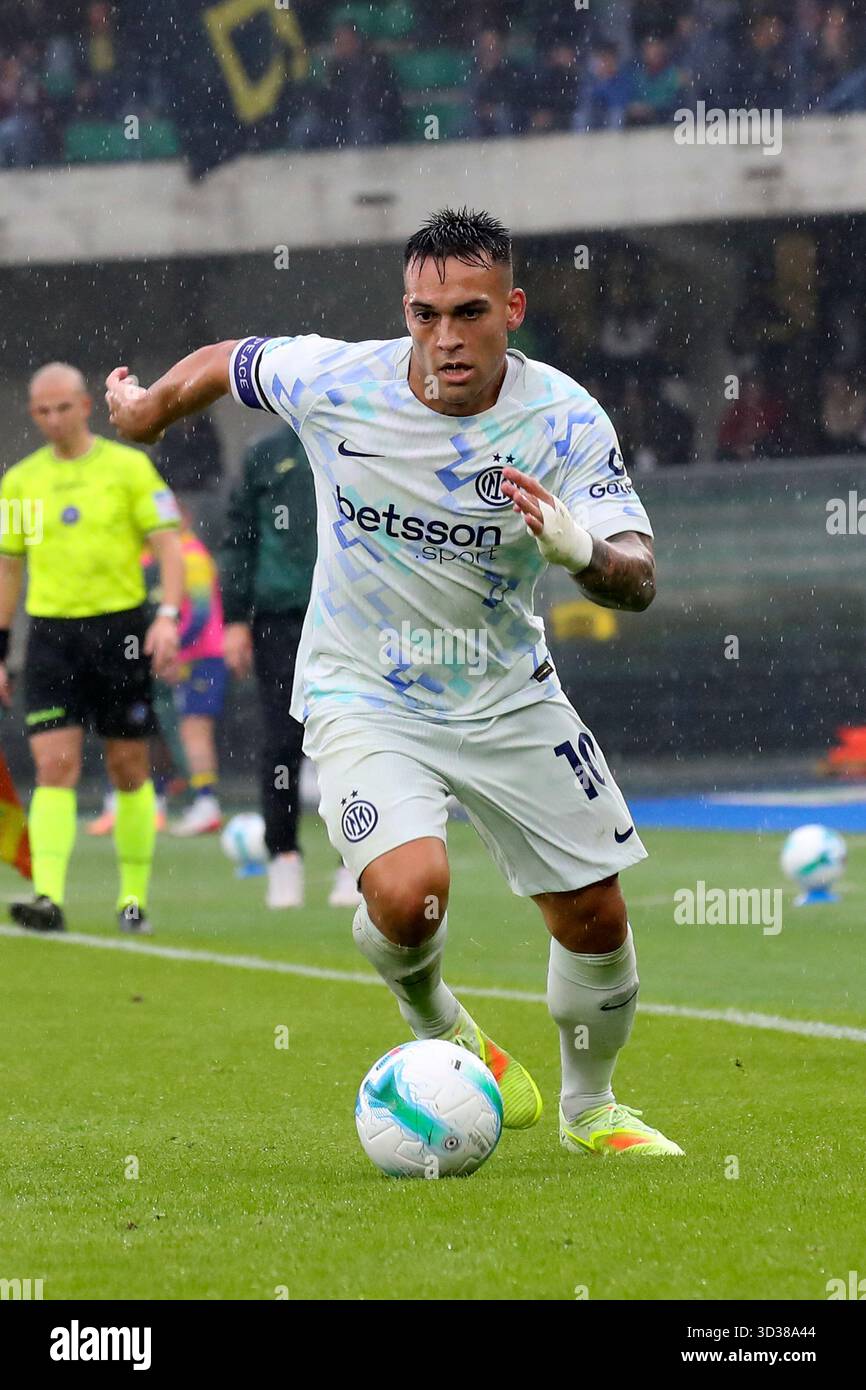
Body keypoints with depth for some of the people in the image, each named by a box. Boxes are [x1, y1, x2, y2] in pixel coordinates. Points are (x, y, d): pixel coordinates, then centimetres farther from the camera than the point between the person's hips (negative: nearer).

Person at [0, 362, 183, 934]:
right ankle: (49, 897, -19)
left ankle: (135, 895, 18)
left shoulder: (128, 467, -1)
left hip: (119, 628, -2)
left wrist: (168, 617, -18)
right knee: (55, 767, -11)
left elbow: (169, 545, -4)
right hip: (51, 634, 2)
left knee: (129, 769, 6)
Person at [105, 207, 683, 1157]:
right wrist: (149, 408, 22)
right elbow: (223, 364, 3)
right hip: (362, 696, -2)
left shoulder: (566, 419, -17)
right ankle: (434, 1023, 10)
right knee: (408, 893, -27)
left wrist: (579, 550, -43)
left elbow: (638, 580, -20)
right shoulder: (332, 382, -19)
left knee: (595, 918, 5)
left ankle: (588, 1111, 35)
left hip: (506, 696, 2)